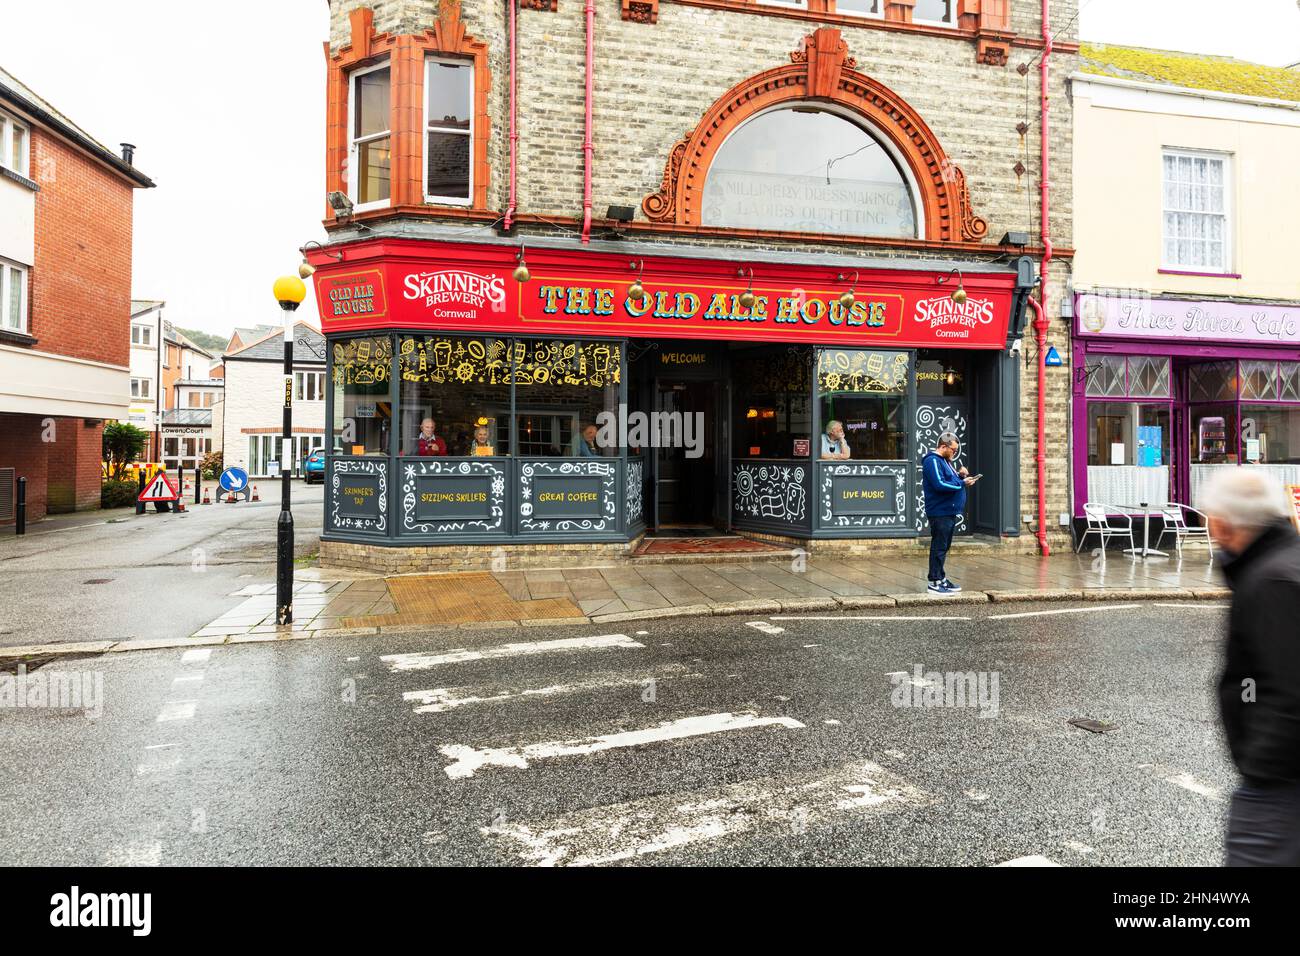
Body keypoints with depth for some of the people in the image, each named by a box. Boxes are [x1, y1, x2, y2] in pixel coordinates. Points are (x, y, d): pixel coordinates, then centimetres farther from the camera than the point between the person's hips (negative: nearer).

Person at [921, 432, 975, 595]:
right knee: (939, 547, -6)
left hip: (949, 512, 10)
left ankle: (941, 577, 23)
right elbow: (939, 485, -24)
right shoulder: (932, 461, -14)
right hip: (939, 513, -10)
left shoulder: (945, 460, 18)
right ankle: (935, 582, -1)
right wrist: (962, 483, -18)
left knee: (944, 547, 15)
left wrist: (960, 475, 5)